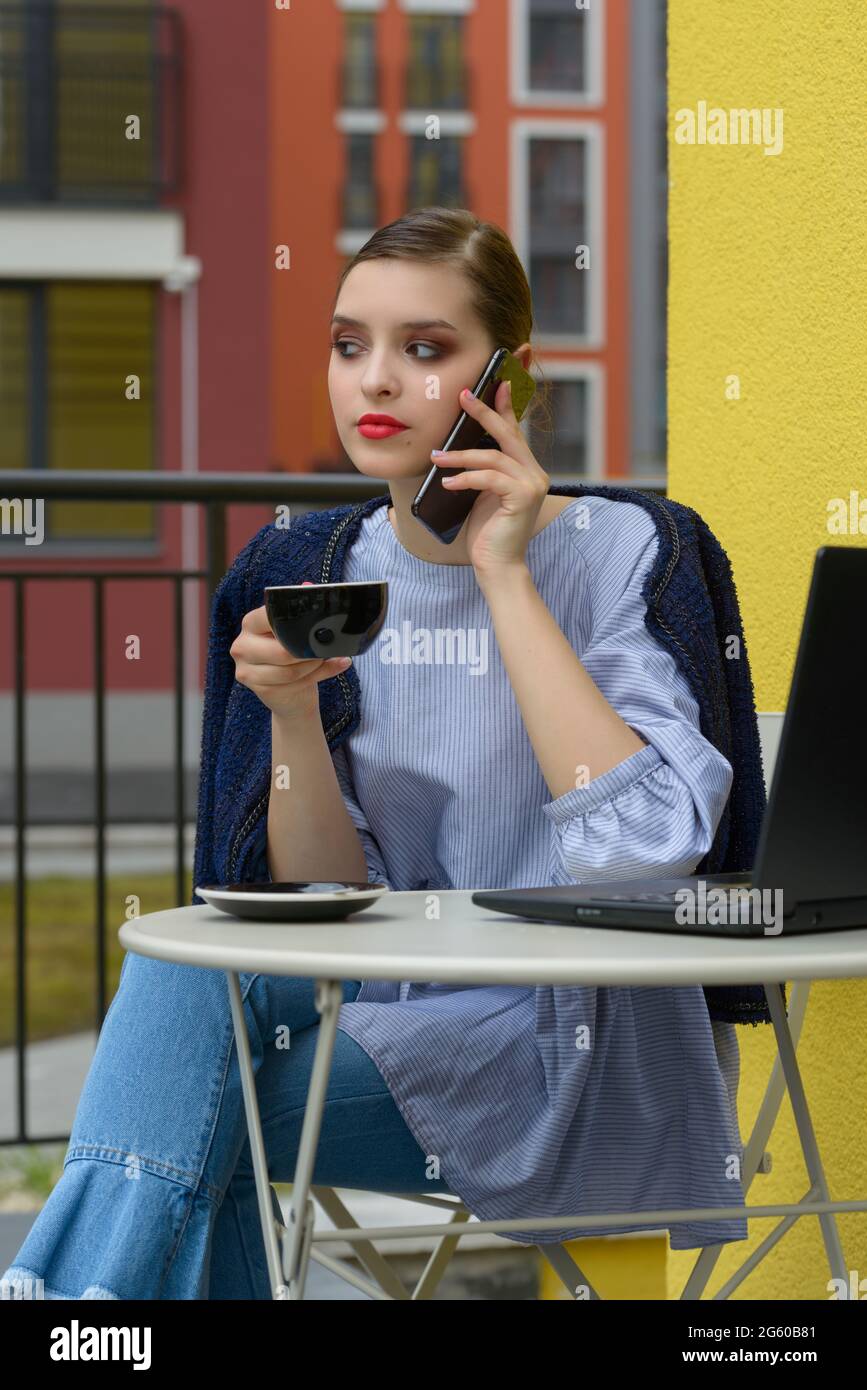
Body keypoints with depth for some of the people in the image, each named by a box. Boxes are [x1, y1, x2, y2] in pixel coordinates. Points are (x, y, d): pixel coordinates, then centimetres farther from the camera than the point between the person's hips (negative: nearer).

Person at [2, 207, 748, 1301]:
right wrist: (291, 715, -15)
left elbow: (646, 847, -25)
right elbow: (330, 902, 3)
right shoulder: (335, 570, 5)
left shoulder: (608, 549, -9)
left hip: (581, 1051, -5)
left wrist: (504, 574, -21)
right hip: (402, 1000, 5)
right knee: (187, 955, -23)